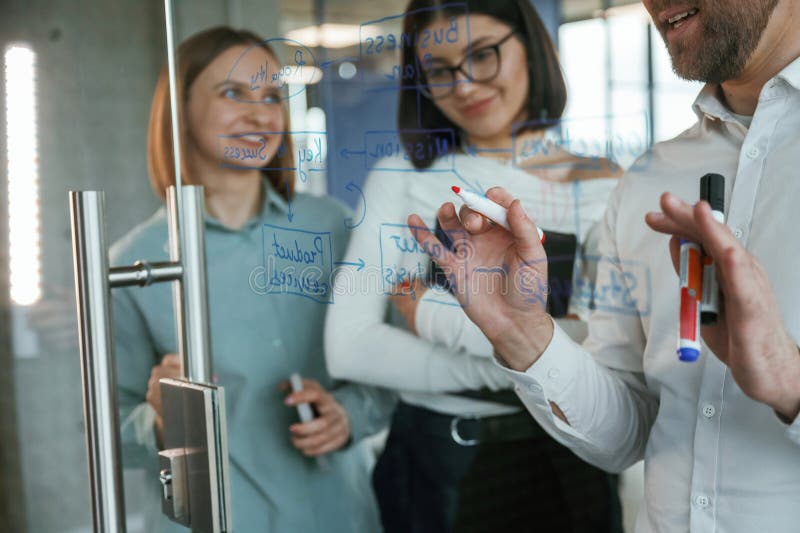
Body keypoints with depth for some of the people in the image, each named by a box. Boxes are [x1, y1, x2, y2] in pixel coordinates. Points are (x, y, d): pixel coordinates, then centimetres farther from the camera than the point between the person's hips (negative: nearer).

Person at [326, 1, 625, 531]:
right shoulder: (401, 179, -3)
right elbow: (350, 346, -13)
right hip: (433, 462, 0)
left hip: (563, 466, 1)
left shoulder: (602, 183, -3)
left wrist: (433, 312, -17)